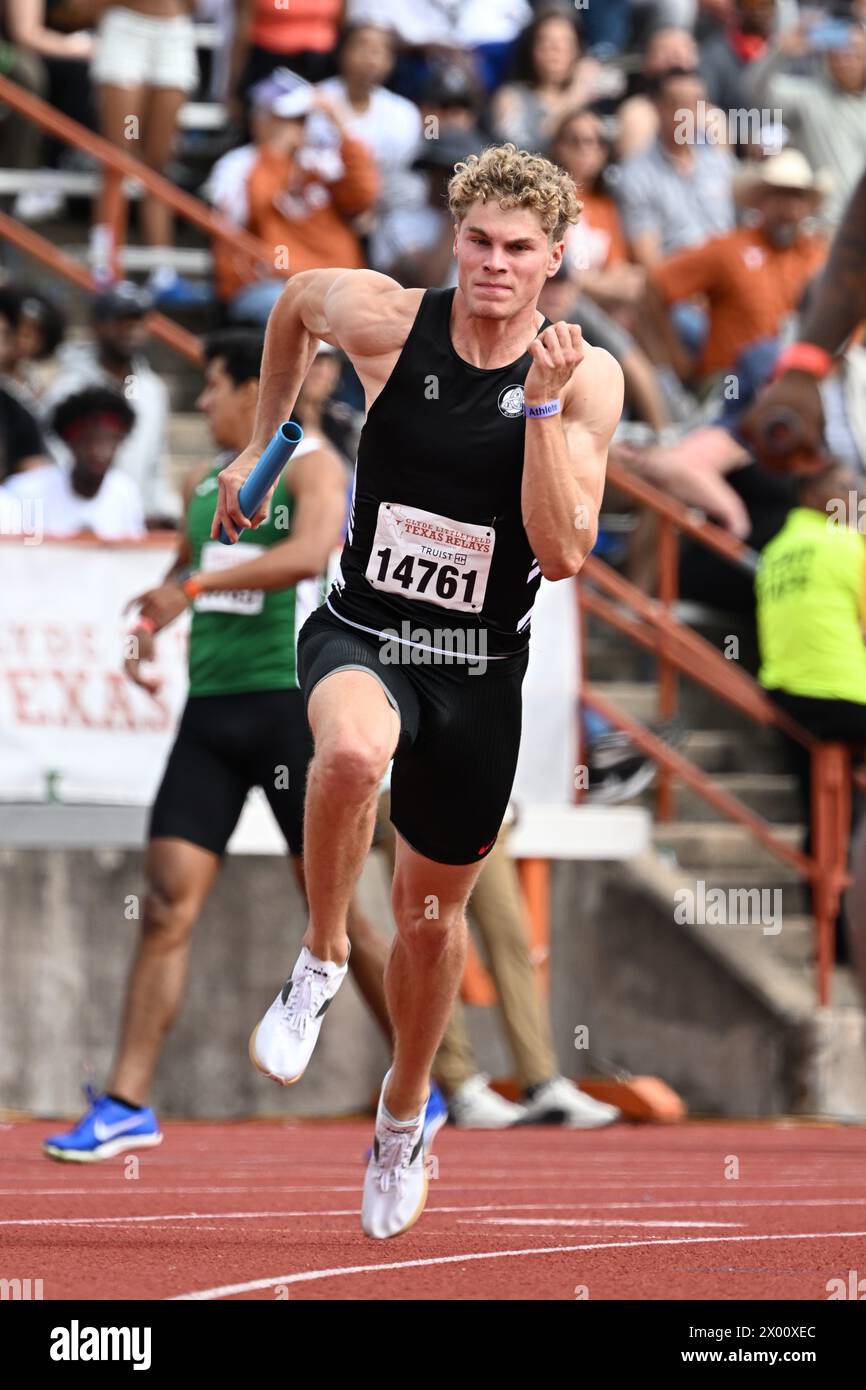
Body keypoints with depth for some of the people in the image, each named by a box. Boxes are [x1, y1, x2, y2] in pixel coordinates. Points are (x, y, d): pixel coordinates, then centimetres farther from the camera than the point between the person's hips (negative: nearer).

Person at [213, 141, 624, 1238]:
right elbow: (295, 301, 14)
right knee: (354, 750, -39)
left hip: (480, 672, 1)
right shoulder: (385, 321, -10)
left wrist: (543, 406, -27)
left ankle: (403, 1119, 42)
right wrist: (262, 444, 18)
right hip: (362, 634, -1)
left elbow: (563, 553, -18)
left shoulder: (586, 379, -11)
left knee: (434, 911, 15)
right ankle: (320, 962, -15)